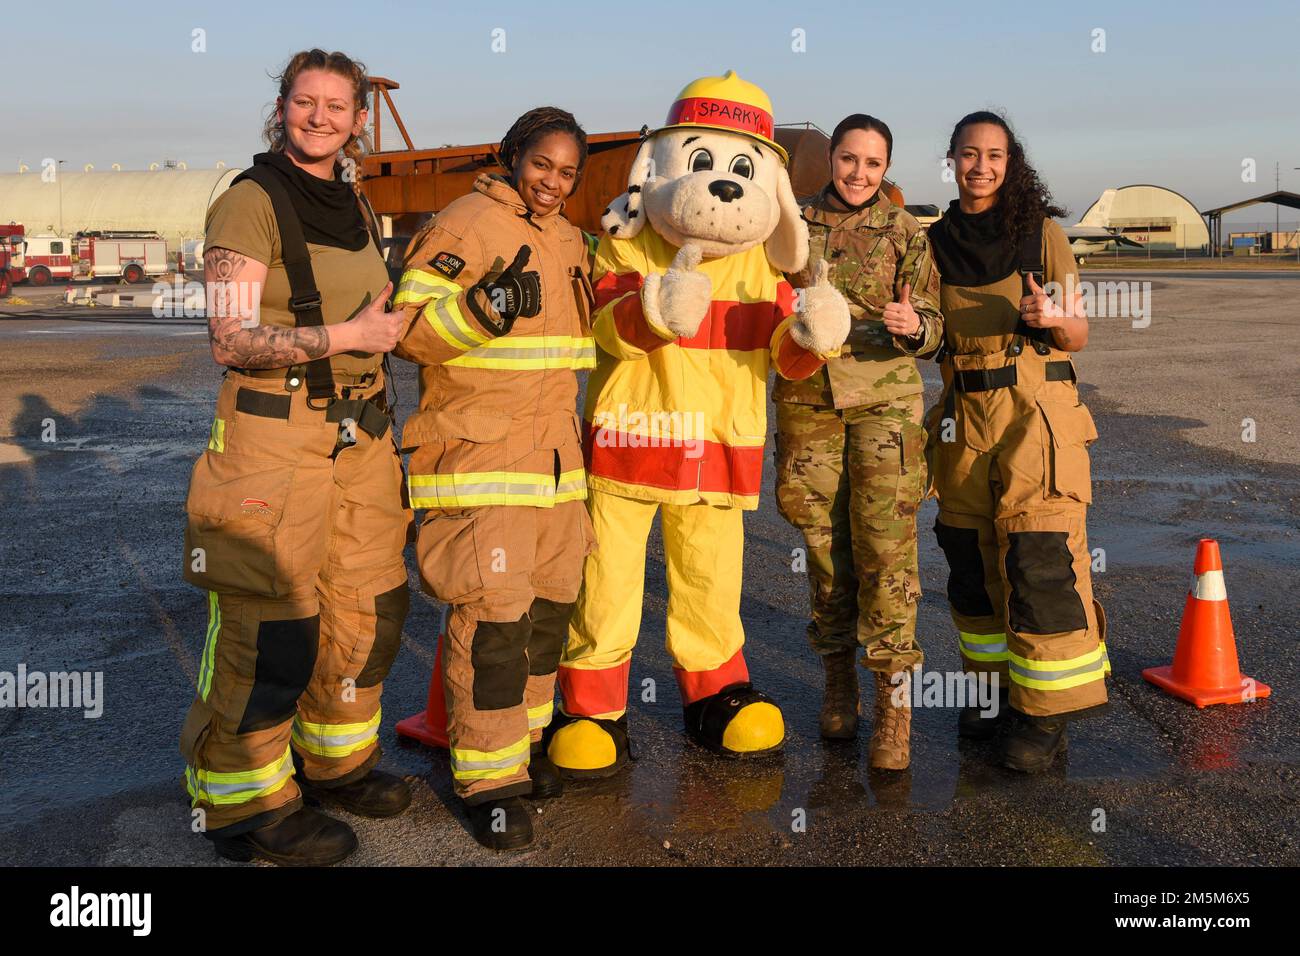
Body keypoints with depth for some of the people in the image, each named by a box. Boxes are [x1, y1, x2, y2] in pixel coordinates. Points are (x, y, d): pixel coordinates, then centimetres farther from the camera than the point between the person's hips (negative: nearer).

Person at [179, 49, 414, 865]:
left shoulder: (352, 207, 14)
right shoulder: (250, 205, -9)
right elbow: (232, 341, -15)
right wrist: (348, 336, -18)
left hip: (359, 436, 8)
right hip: (274, 438, -7)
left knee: (368, 607, 13)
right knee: (271, 628, -3)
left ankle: (334, 759, 32)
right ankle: (247, 802, 14)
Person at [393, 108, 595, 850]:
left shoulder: (569, 240, 16)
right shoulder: (466, 224, -9)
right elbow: (410, 327, -19)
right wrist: (484, 308, -31)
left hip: (553, 452, 8)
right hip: (480, 451, -8)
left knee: (550, 601, 14)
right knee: (492, 612, -9)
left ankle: (523, 741, 31)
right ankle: (489, 778, 3)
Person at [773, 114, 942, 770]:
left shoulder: (905, 234, 4)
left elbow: (930, 327, 0)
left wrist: (914, 327, -22)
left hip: (883, 400, -2)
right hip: (807, 397, 2)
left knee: (886, 544, -9)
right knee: (825, 541, 6)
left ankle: (892, 700, -4)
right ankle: (838, 675, 21)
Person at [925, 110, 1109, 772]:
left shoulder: (1041, 234, 0)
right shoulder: (938, 241, 9)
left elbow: (1078, 337, 2)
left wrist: (1052, 318, -20)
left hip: (1036, 415, -4)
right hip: (963, 417, 4)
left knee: (1040, 557, -8)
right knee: (971, 554, 8)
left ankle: (1046, 710, 3)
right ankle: (997, 686, 24)